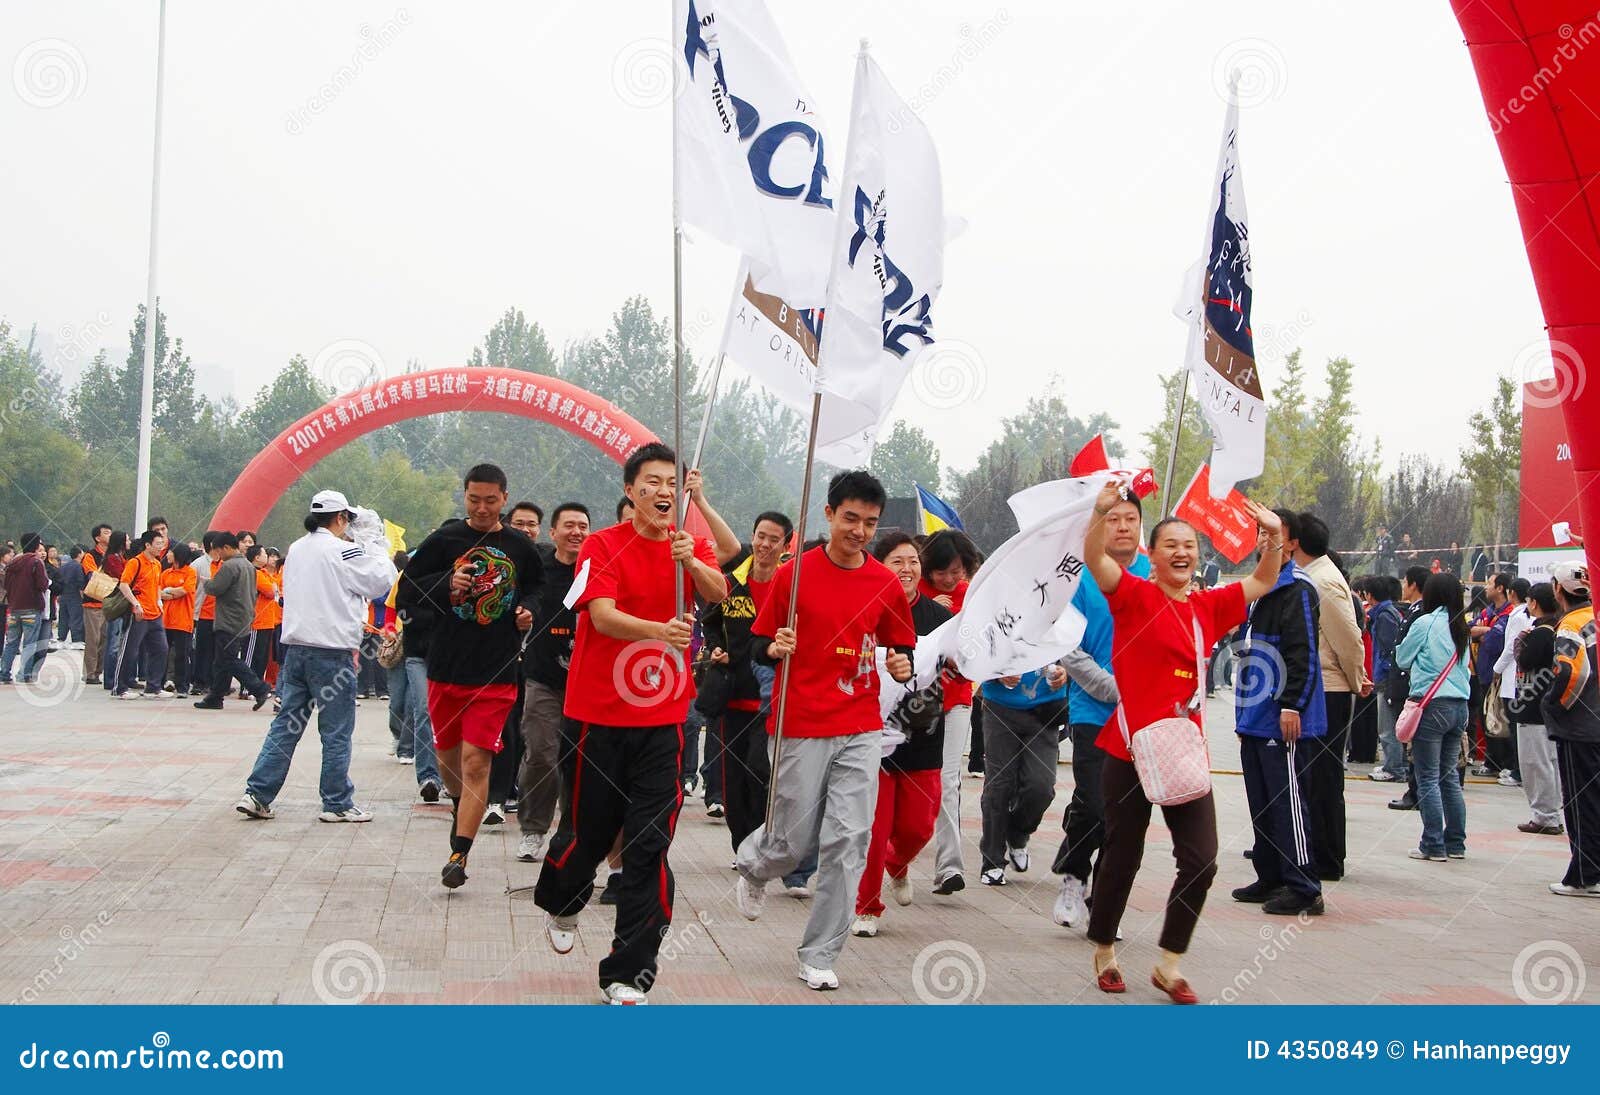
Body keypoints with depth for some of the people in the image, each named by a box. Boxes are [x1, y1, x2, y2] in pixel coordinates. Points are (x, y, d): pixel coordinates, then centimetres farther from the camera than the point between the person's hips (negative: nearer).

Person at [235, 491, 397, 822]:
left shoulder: (295, 550, 11)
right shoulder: (342, 551, -11)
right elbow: (382, 580, -5)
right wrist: (375, 543, 7)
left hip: (295, 648, 7)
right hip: (331, 652, -7)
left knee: (284, 726, 10)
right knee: (336, 732, 2)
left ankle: (257, 795, 6)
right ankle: (337, 804, 8)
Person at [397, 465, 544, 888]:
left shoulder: (521, 548, 4)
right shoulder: (444, 541, 0)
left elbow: (537, 587, 22)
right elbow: (405, 594, 1)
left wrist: (528, 609, 0)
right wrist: (445, 584, -16)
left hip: (497, 673, -1)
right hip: (446, 667, 2)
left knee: (476, 761, -10)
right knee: (447, 753, 16)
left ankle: (459, 854, -6)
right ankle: (460, 807, 47)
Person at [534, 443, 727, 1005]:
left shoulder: (693, 546, 6)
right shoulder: (603, 546, -5)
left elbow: (718, 593, -14)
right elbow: (602, 615, -20)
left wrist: (690, 561, -34)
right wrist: (657, 630, -38)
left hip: (662, 716, 2)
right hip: (599, 715, -2)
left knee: (650, 844, -3)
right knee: (588, 830, 11)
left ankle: (627, 974, 5)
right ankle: (560, 904, 46)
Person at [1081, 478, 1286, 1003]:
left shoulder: (1209, 607, 8)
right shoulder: (1135, 596, -5)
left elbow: (1262, 582, 17)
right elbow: (1093, 557, -20)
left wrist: (1273, 537, -1)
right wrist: (1102, 511, -37)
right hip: (1130, 752, -4)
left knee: (1201, 860, -1)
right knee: (1122, 857, 7)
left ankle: (1170, 964, 13)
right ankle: (1104, 952, 29)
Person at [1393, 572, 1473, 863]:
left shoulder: (1425, 623, -8)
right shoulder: (1460, 627, 10)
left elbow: (1402, 659, 3)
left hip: (1432, 705, -6)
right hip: (1459, 705, 6)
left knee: (1428, 779, -2)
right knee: (1449, 776, 13)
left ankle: (1433, 846, -3)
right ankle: (1456, 843, 15)